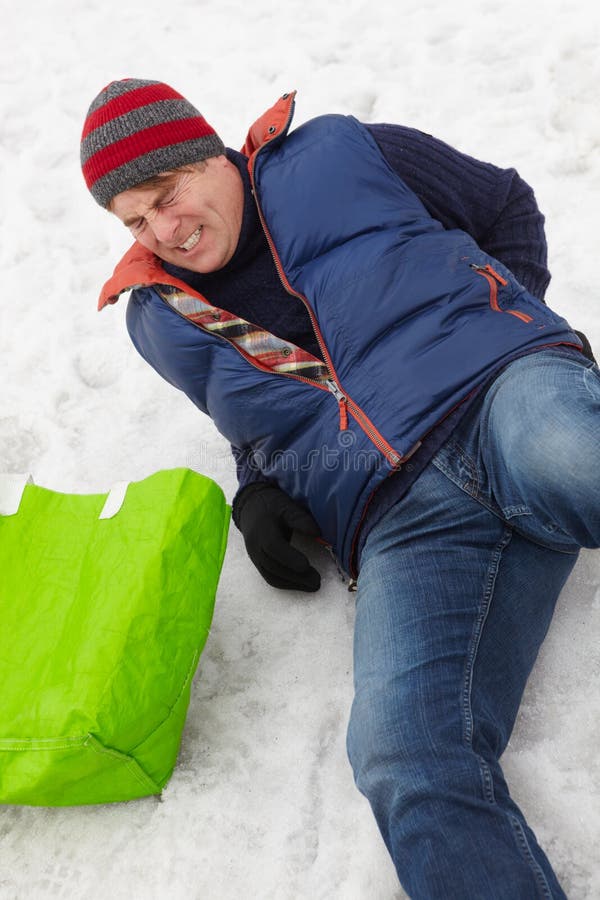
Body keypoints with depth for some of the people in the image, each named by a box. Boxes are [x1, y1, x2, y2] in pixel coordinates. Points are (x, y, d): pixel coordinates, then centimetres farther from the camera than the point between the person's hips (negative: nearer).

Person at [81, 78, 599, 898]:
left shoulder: (341, 154, 12)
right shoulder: (162, 319, 19)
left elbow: (506, 202, 21)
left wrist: (506, 324, 8)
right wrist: (261, 492, 11)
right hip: (399, 521, 1)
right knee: (409, 764, -25)